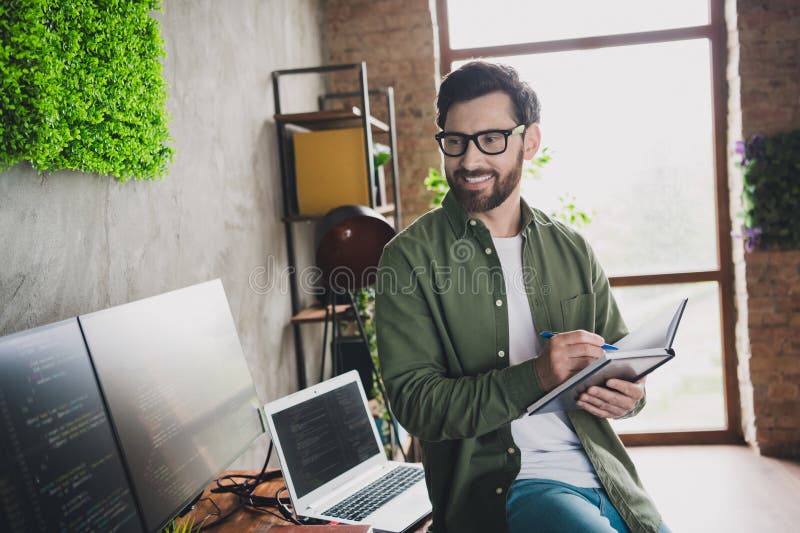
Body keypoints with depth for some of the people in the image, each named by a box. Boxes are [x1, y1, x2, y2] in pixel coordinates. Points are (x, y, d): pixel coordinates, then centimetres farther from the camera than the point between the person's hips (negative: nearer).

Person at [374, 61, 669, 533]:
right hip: (498, 486, -4)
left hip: (602, 474, 5)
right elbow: (414, 402, -12)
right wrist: (535, 377, -23)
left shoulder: (573, 250, 9)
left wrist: (628, 396, -8)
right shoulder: (411, 256, -5)